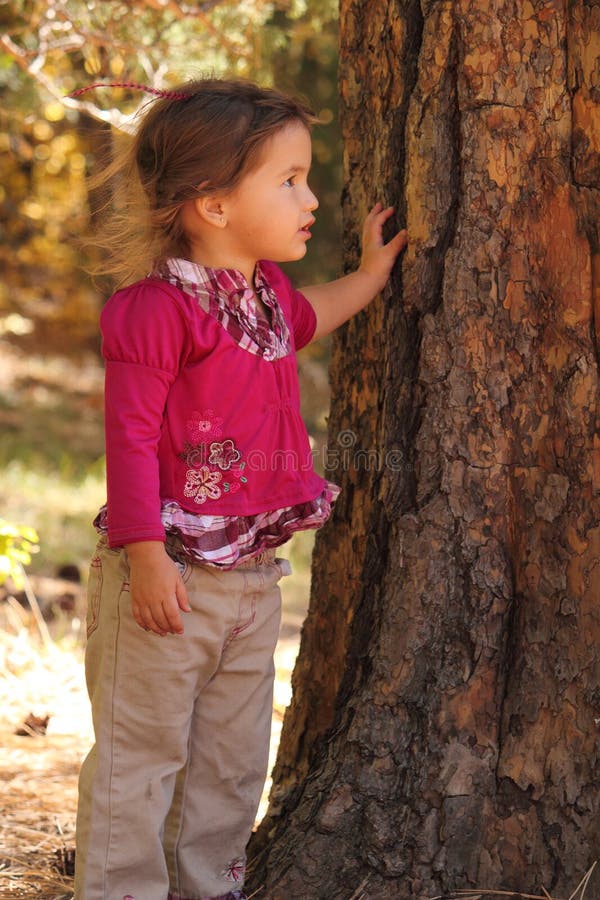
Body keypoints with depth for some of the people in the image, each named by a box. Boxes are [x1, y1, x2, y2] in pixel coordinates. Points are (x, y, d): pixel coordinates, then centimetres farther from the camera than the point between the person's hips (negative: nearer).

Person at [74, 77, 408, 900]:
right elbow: (132, 436, -18)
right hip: (172, 577, -8)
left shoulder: (267, 289, 9)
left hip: (253, 575, 8)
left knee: (233, 756, 16)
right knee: (140, 751, 1)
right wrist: (146, 555, -22)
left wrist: (370, 275, 36)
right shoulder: (157, 308, -17)